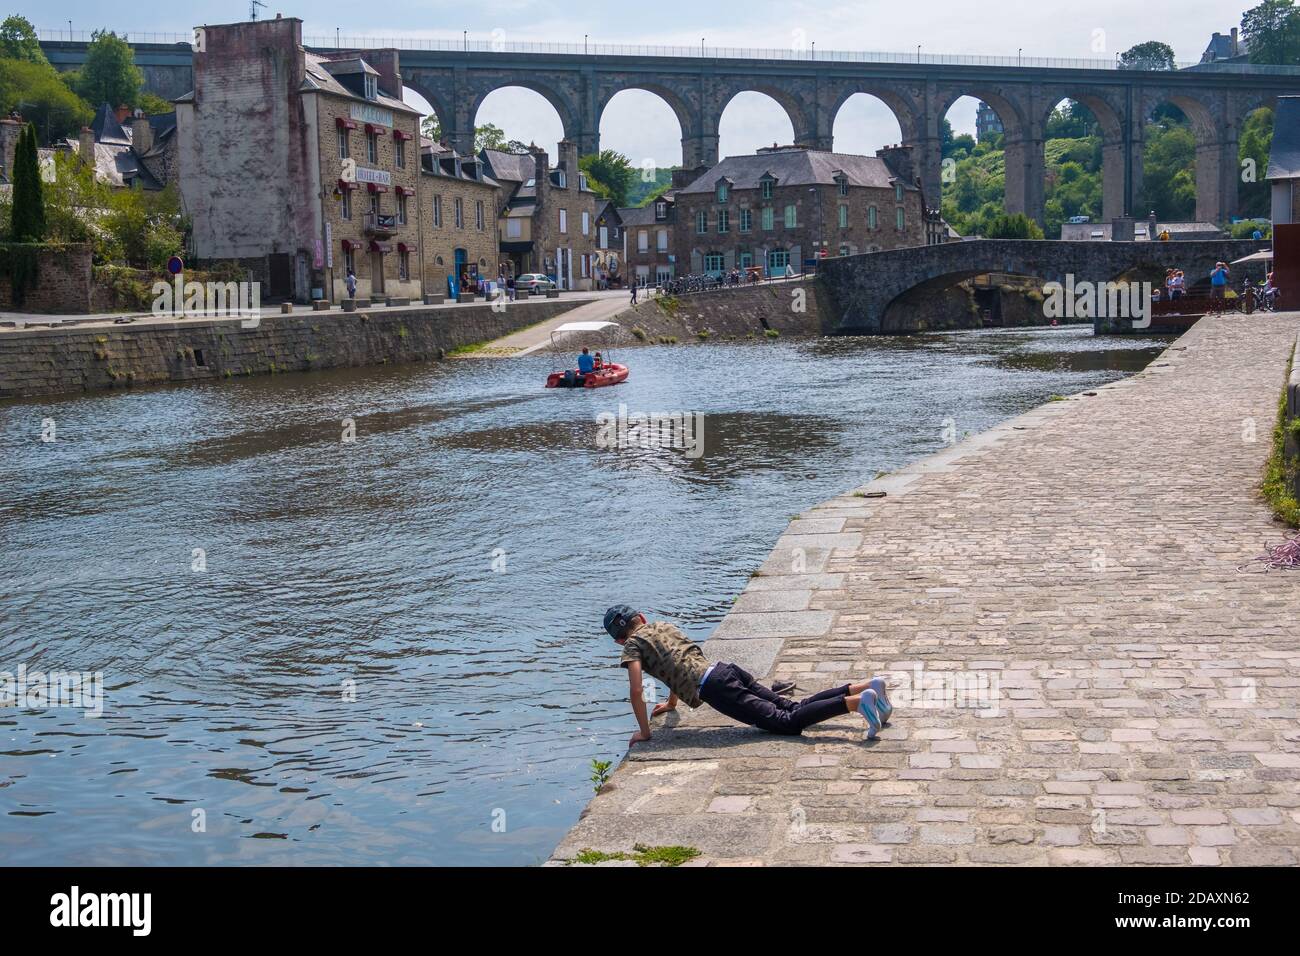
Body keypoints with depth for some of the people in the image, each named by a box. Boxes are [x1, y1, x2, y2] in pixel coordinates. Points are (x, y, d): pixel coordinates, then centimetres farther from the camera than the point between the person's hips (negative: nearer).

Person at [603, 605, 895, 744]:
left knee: (786, 723, -15)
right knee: (794, 709, 6)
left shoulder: (633, 645, 6)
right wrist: (671, 703, 55)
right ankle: (866, 687, -7)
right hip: (727, 669, 8)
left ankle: (856, 703, -32)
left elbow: (635, 692, -5)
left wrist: (644, 731, 5)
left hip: (713, 687, -8)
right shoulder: (663, 626, 29)